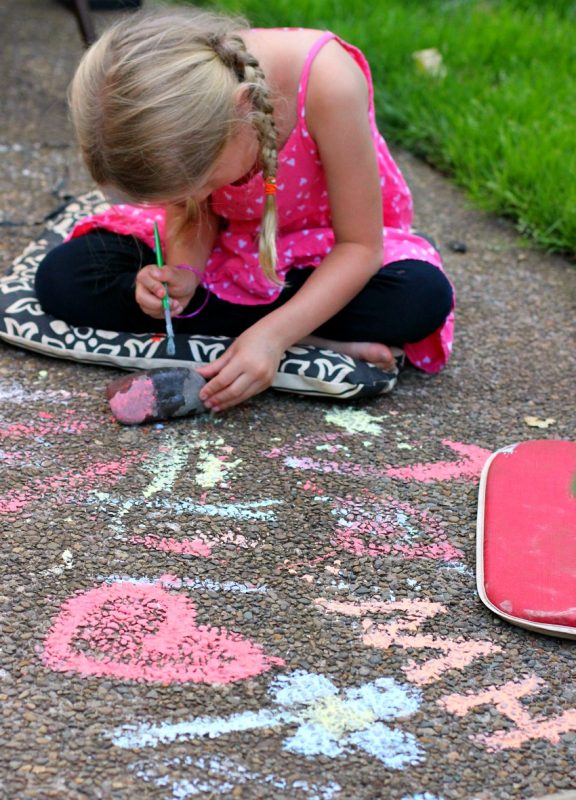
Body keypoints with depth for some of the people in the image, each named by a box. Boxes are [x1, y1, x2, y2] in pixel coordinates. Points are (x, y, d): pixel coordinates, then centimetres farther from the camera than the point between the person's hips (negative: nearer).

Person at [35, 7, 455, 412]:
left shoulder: (326, 81, -37)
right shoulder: (171, 102, -26)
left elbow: (360, 245, -28)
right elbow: (190, 213, -6)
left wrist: (272, 335, -38)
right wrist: (181, 273, -28)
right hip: (223, 243, 4)